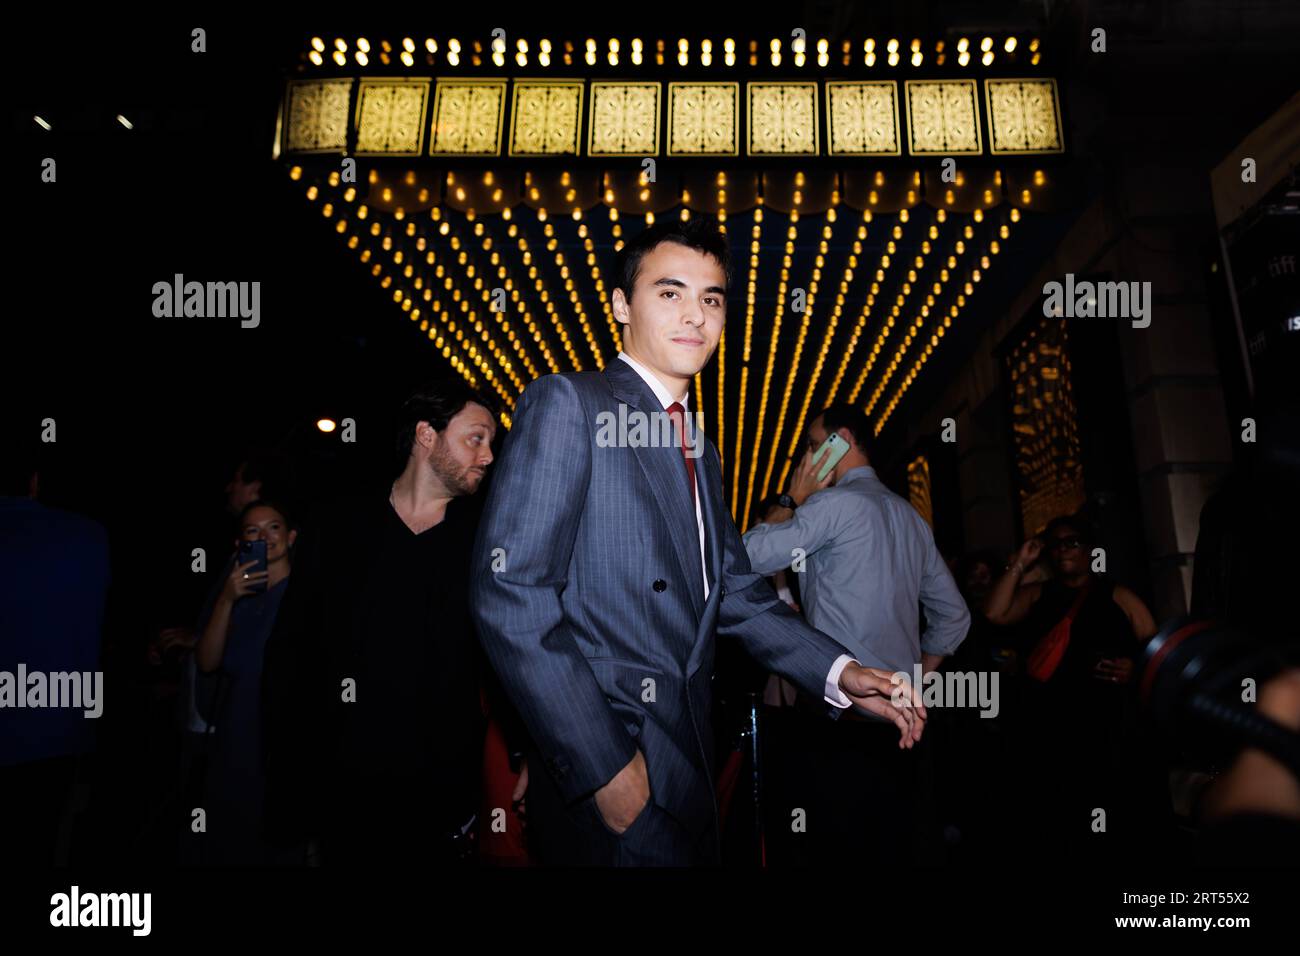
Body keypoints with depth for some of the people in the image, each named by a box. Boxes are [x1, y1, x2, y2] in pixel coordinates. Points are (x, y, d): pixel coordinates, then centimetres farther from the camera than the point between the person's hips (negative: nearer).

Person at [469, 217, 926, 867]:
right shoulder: (567, 403, -10)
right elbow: (510, 592, -19)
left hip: (687, 762, 7)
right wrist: (604, 764, -19)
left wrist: (840, 672, -1)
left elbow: (735, 590, 12)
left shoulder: (700, 450, 14)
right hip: (607, 781, -7)